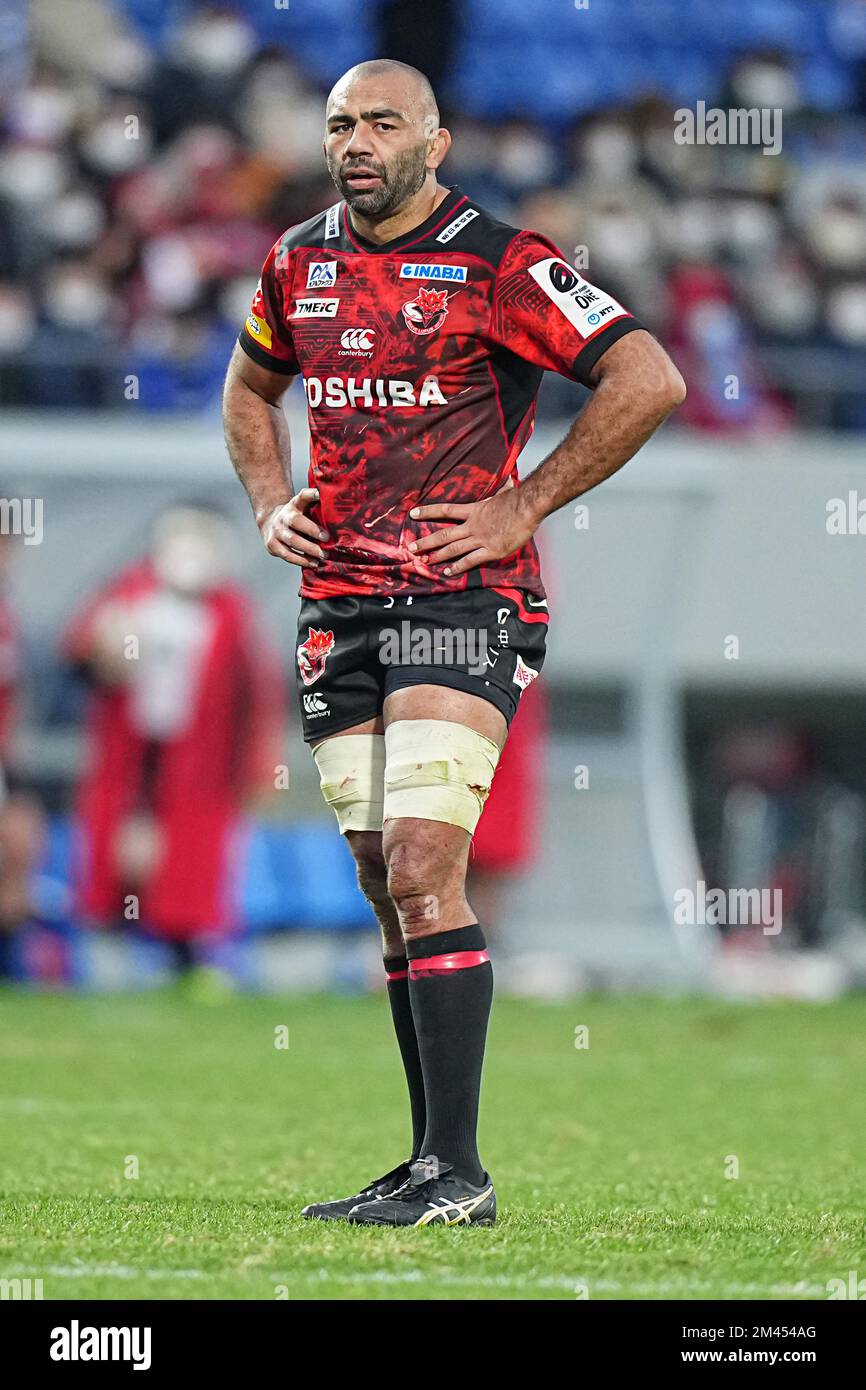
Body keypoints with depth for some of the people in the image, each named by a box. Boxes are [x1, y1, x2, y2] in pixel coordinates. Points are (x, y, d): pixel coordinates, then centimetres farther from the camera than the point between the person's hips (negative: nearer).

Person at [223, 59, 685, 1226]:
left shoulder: (497, 264, -8)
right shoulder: (299, 263, 11)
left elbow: (649, 383, -12)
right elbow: (250, 389, 31)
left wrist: (522, 507, -11)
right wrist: (272, 504, 13)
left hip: (462, 600, -7)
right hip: (338, 604, 7)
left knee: (422, 871, -17)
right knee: (387, 885, 8)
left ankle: (457, 1172, -16)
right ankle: (433, 1165, 14)